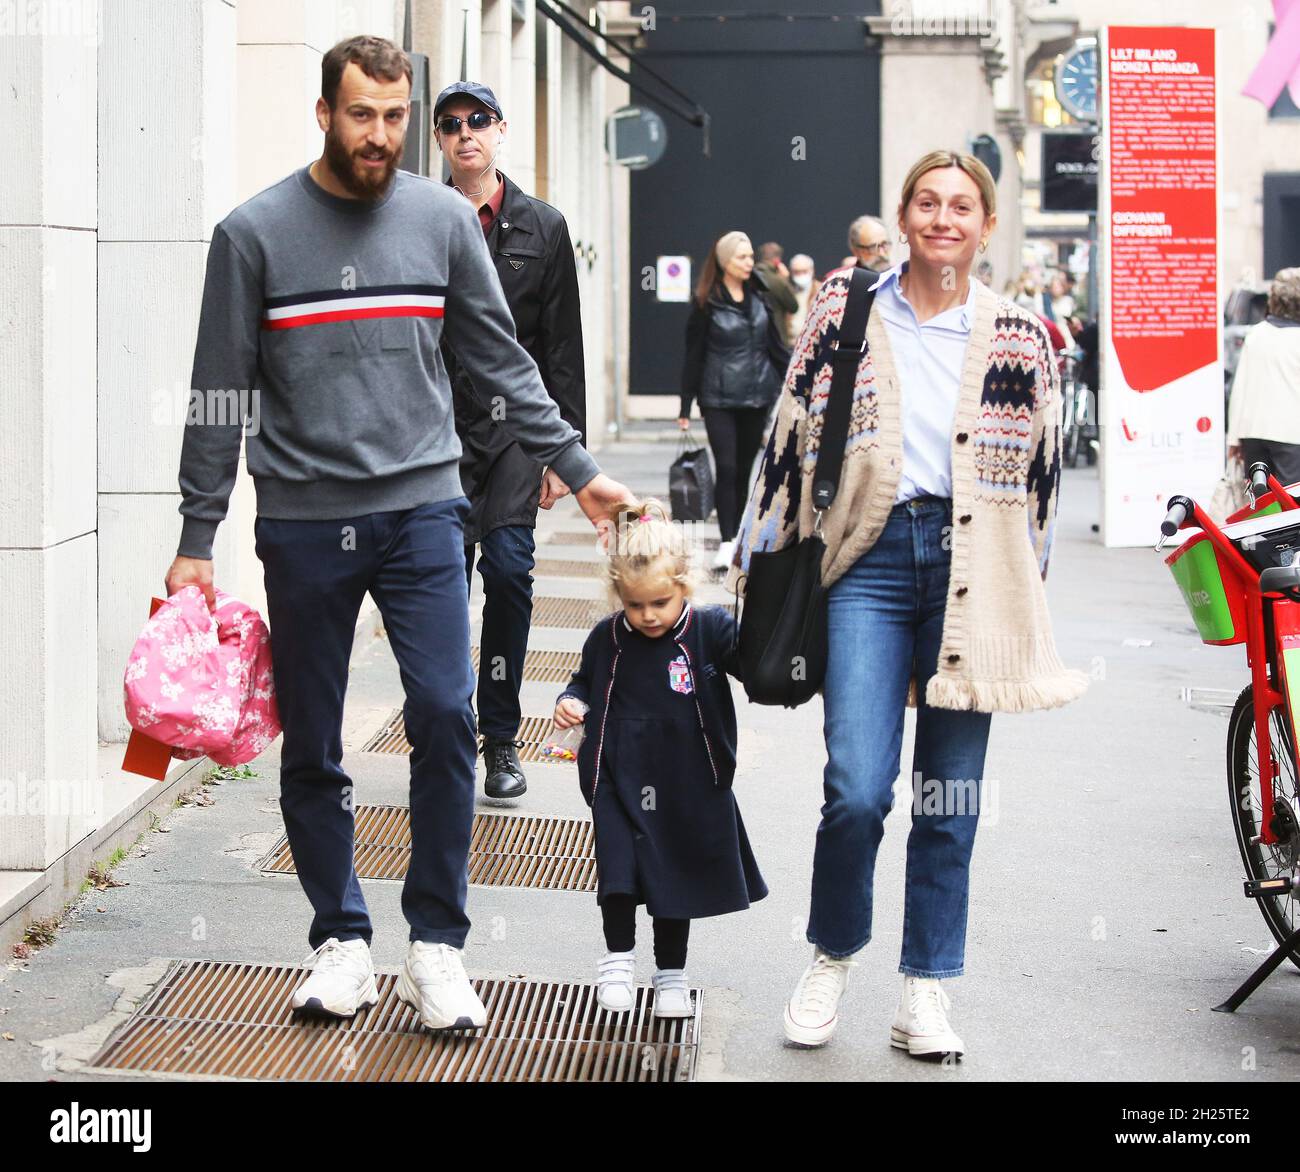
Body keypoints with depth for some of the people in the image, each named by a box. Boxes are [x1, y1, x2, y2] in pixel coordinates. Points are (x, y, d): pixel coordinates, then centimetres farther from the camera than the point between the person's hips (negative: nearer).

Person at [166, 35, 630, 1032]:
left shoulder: (443, 219, 5)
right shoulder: (255, 232, -1)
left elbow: (502, 361, 11)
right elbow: (218, 395, 2)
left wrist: (578, 467, 8)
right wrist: (197, 539, 0)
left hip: (421, 510, 1)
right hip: (301, 525, -1)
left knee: (445, 712, -10)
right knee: (311, 750, 6)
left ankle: (438, 945, 2)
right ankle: (341, 939, 21)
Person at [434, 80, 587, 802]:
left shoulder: (542, 228, 9)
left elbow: (562, 350, 8)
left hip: (515, 428, 0)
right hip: (439, 429, 0)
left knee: (507, 567, -11)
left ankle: (500, 738, 1)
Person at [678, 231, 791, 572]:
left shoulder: (759, 298, 9)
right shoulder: (706, 303, -3)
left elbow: (776, 347, 14)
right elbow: (694, 355, 0)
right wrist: (686, 406, -1)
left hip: (757, 397, 4)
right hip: (719, 400, -4)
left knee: (744, 469, 7)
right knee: (726, 467, -10)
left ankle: (738, 537, 15)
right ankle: (727, 544, -9)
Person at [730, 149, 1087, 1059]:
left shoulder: (1020, 337, 6)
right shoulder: (845, 310, 5)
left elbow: (1042, 468, 12)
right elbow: (790, 437, 8)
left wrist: (1027, 595, 11)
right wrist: (756, 565, 7)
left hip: (973, 566, 1)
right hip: (870, 555, -1)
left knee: (950, 798, 5)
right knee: (857, 789, -10)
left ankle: (927, 991, 16)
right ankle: (833, 954, 15)